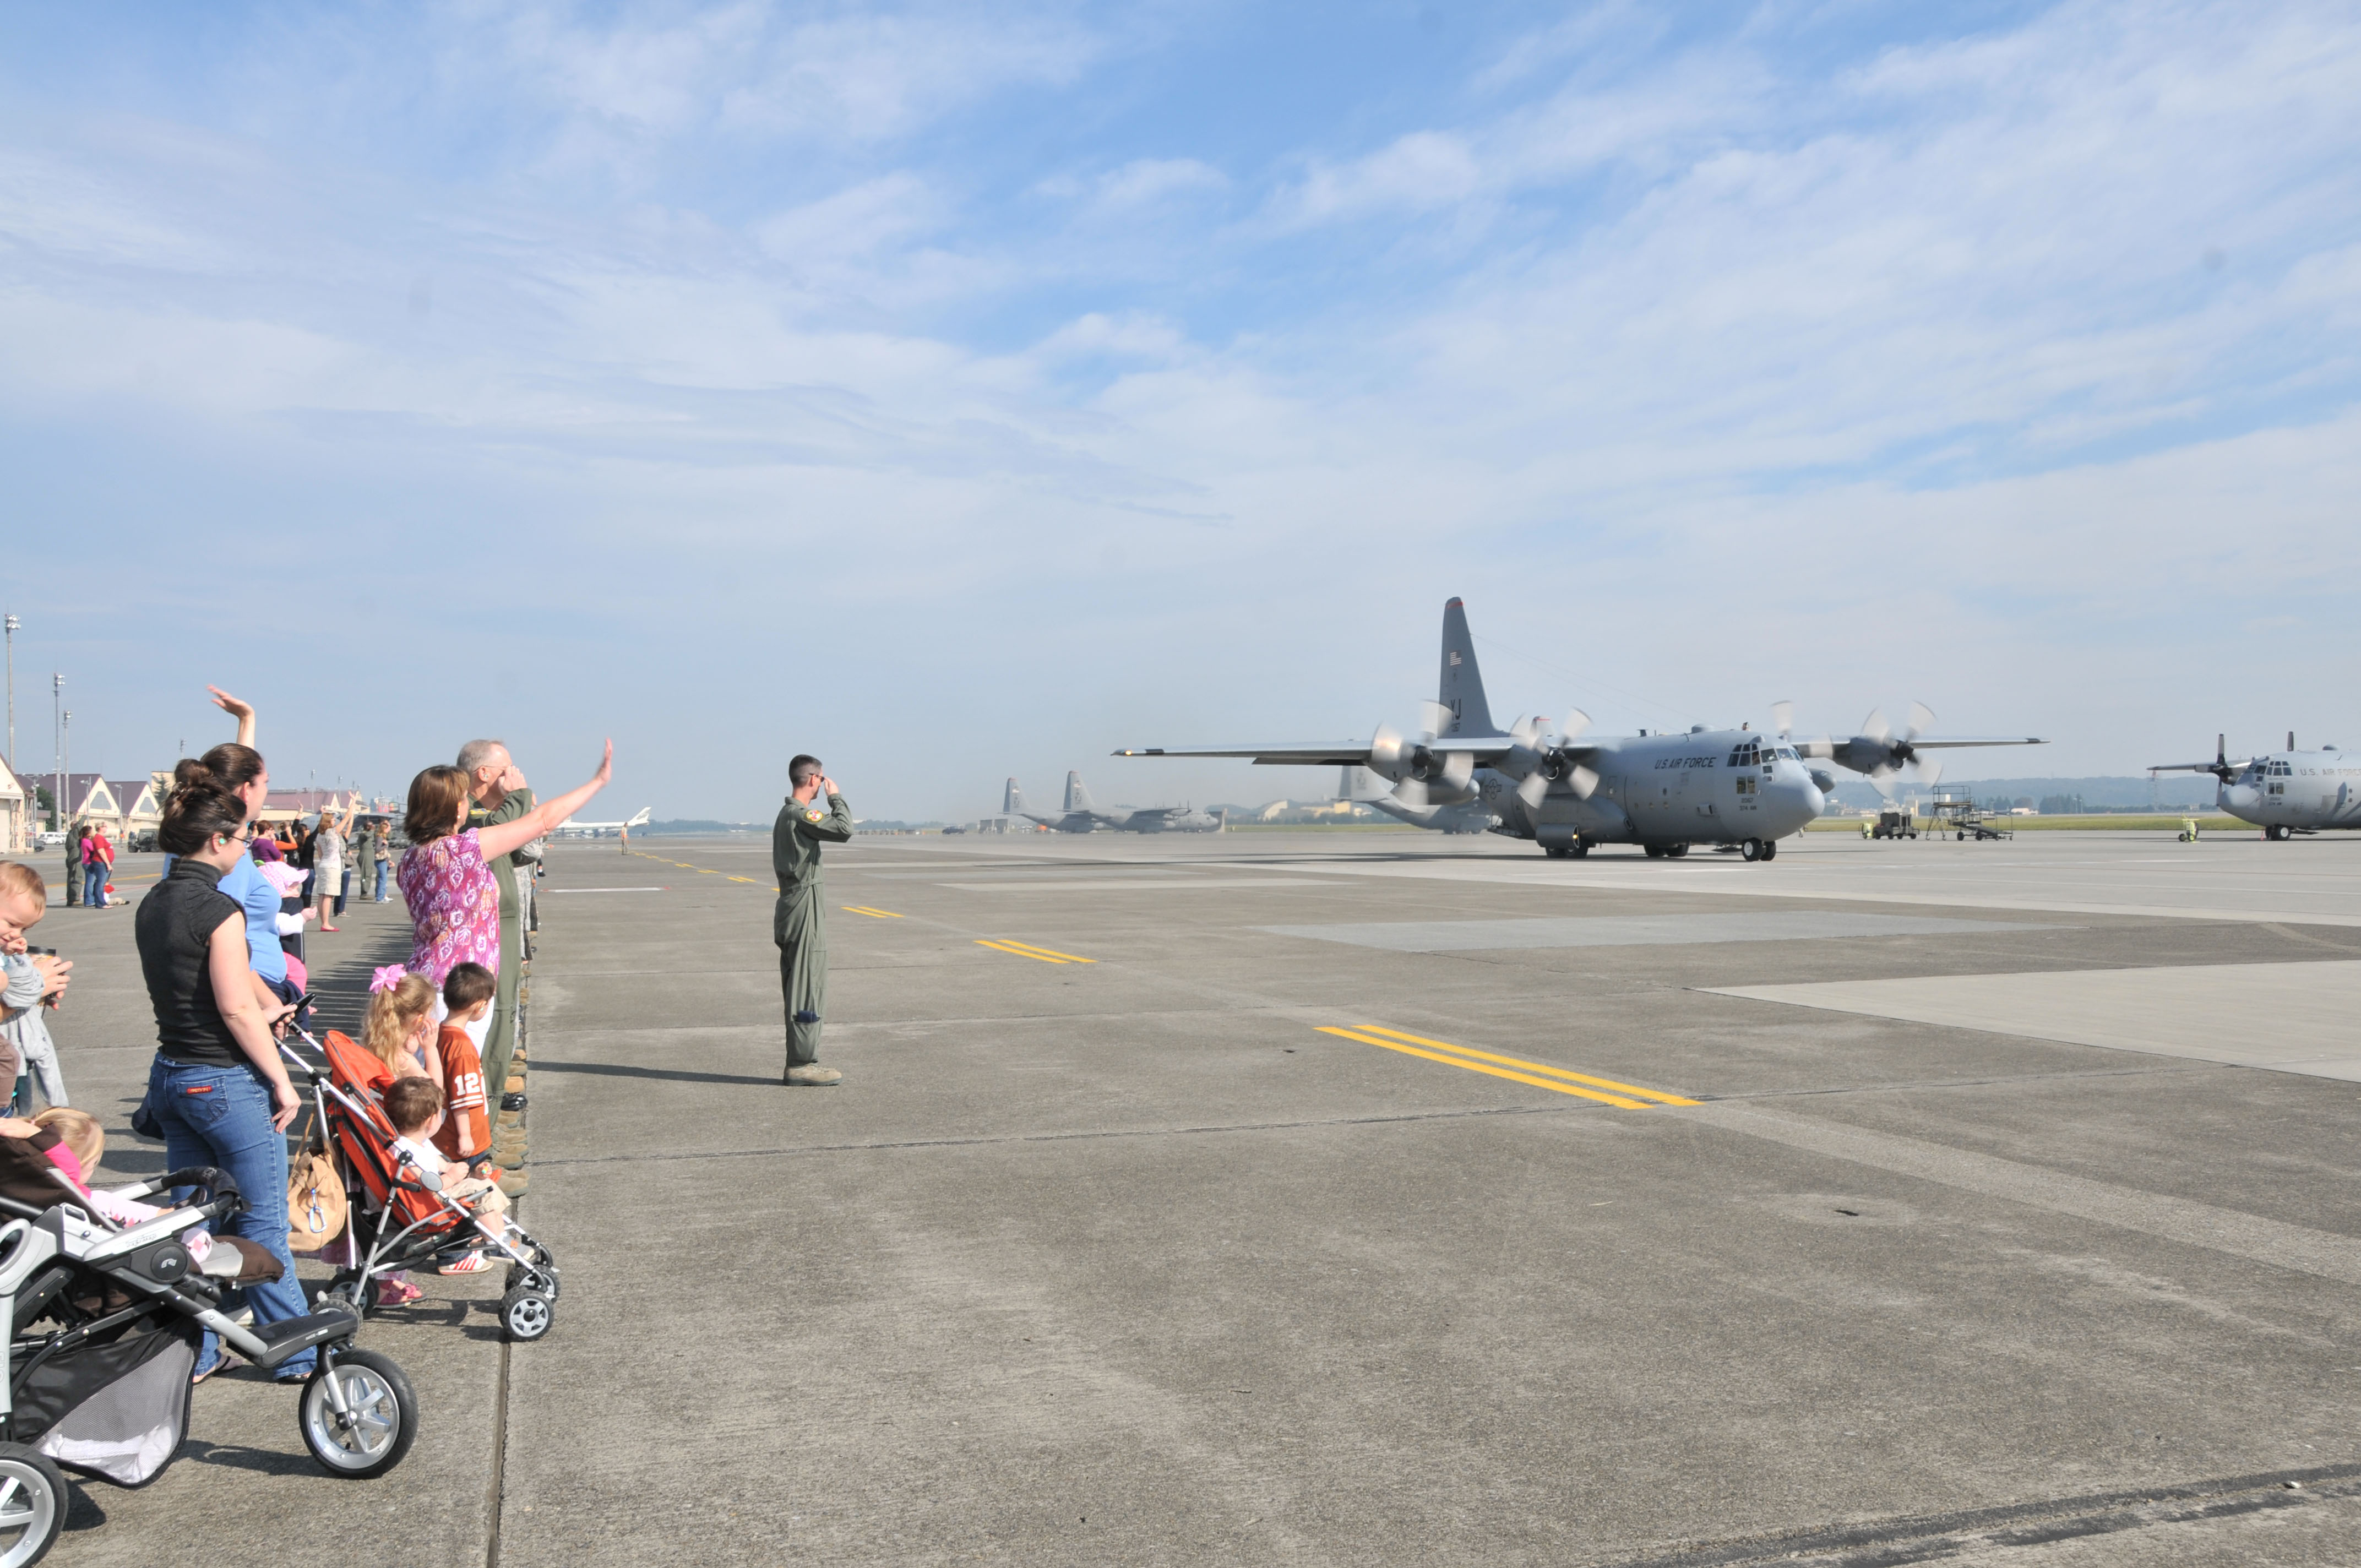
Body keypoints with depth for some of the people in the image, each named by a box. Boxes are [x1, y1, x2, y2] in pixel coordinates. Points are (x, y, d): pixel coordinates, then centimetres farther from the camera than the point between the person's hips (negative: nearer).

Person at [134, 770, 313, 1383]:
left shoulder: (152, 906, 7)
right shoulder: (218, 908, -19)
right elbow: (236, 1009, -21)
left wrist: (259, 1018, 21)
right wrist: (281, 1080, -13)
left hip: (170, 1075, 8)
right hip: (227, 1083, -8)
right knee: (261, 1224, 3)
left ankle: (194, 1351, 24)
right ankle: (296, 1354, 13)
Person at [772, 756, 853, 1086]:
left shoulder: (785, 815, 16)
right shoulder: (800, 815, -15)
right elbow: (844, 830, -23)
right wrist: (836, 797, -11)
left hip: (793, 904, 11)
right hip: (805, 908, -11)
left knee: (799, 989, 13)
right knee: (808, 989, -7)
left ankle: (799, 1063, 17)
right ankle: (802, 1066, -5)